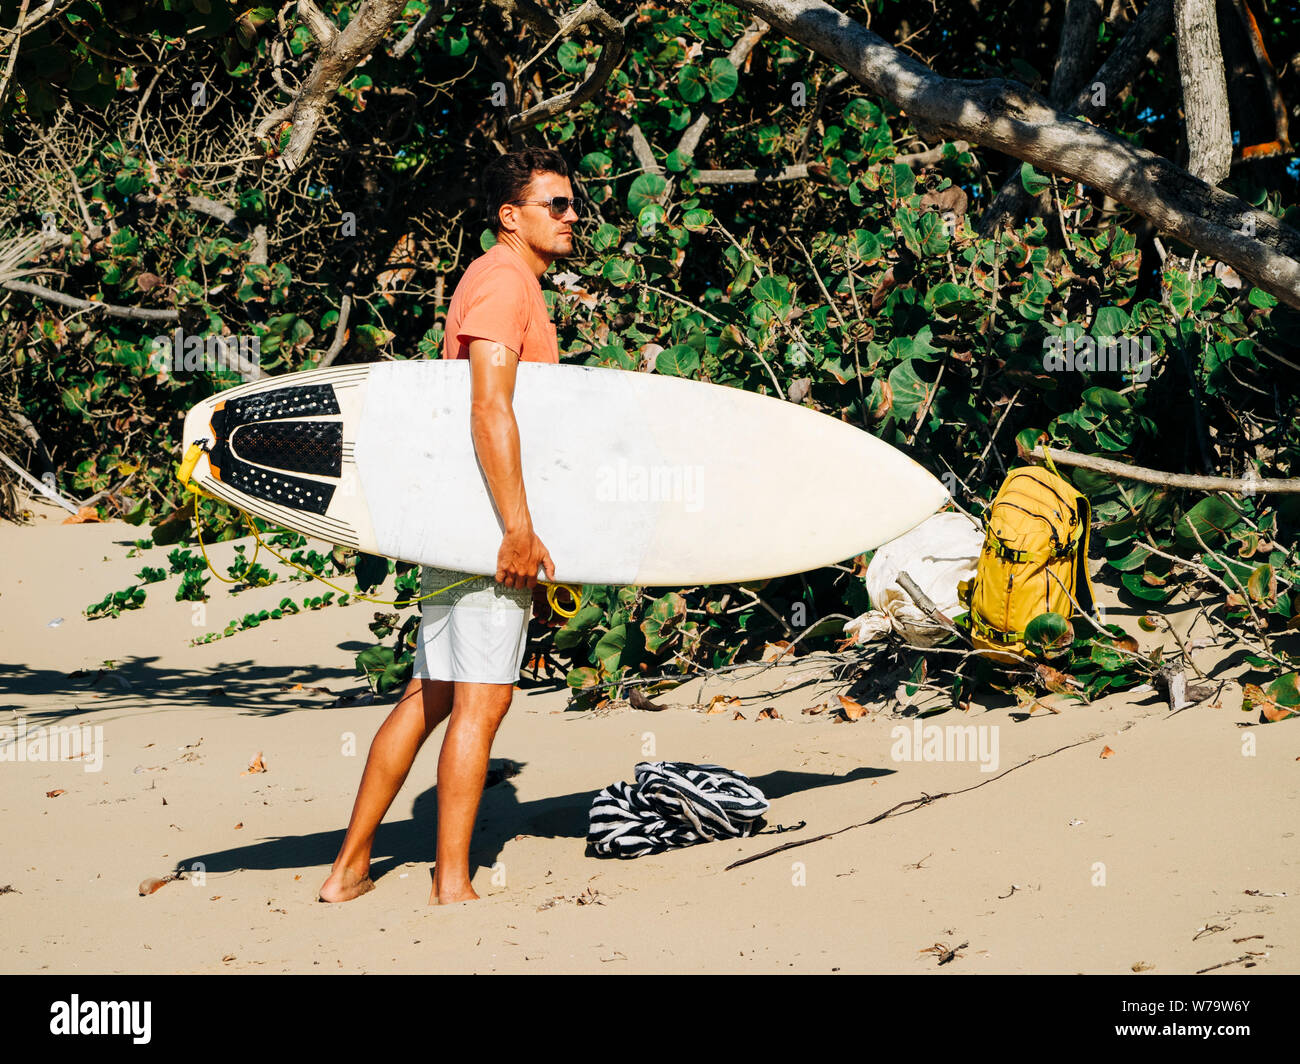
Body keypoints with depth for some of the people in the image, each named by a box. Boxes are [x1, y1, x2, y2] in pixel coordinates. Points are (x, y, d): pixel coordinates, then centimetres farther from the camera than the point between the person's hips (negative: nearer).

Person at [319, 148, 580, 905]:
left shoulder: (514, 284, 21)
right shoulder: (503, 281, -11)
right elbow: (489, 410, -21)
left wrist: (517, 523, 25)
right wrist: (519, 528, -25)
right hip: (487, 517, -10)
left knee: (431, 694, 11)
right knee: (482, 698, -7)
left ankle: (351, 869, 15)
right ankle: (453, 884, -3)